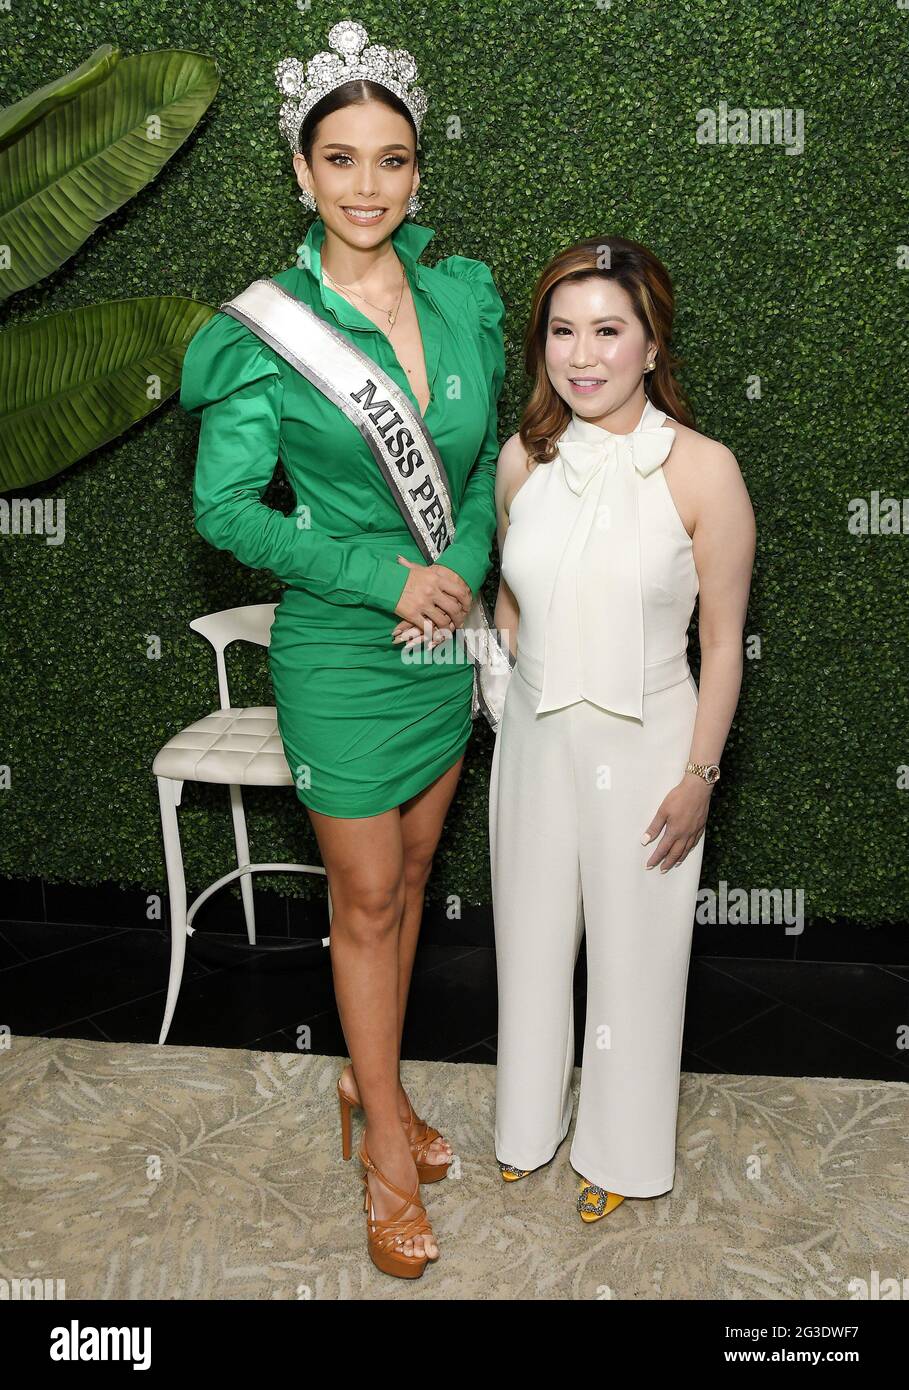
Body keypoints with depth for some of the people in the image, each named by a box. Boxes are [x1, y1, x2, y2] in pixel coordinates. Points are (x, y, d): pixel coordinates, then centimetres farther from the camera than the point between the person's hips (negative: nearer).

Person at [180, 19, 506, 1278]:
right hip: (341, 652, -5)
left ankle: (372, 1078, 41)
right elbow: (224, 509, -11)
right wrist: (385, 574, -19)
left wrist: (464, 570, -5)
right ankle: (388, 1148, 26)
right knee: (367, 900, 7)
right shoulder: (269, 327, -13)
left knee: (411, 872, 18)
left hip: (447, 638, 5)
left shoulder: (467, 298, -1)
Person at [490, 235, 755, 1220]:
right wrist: (517, 692, 9)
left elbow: (721, 644, -9)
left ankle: (618, 1150, 37)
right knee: (531, 939, 18)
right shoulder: (523, 460, -3)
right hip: (535, 741, 4)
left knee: (633, 952, 13)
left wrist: (698, 775, -10)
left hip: (645, 749, -3)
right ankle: (529, 1123, 43)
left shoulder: (702, 470, -15)